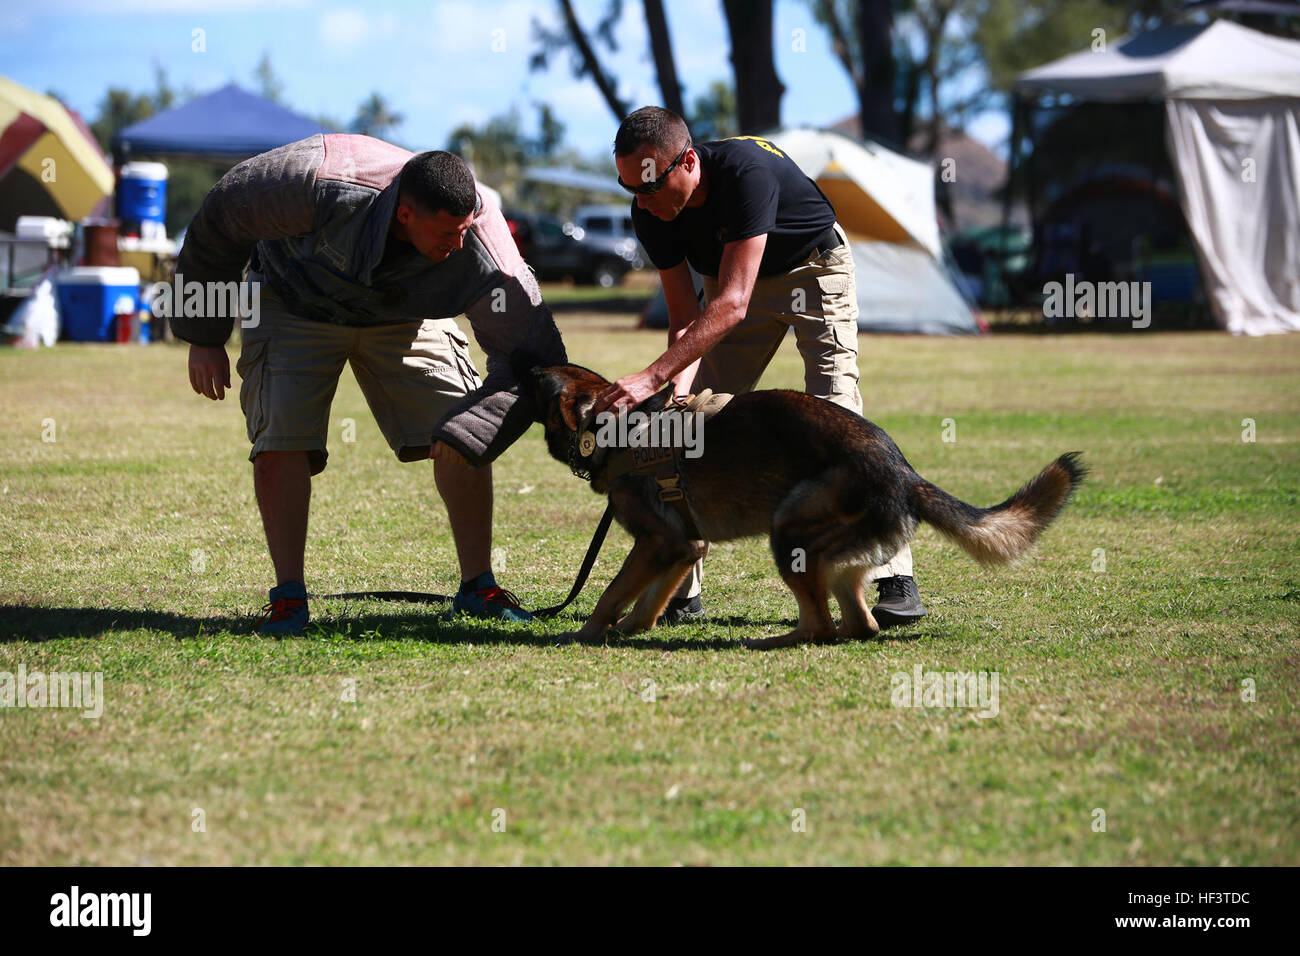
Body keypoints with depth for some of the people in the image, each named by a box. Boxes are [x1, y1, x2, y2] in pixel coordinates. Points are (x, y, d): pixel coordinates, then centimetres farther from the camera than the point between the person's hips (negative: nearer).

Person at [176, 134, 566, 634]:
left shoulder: (478, 247, -35)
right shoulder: (321, 181, -41)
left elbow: (533, 354, -27)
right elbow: (221, 219, -22)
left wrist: (465, 431, -41)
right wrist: (204, 336, -14)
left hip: (403, 314, 2)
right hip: (294, 305, -2)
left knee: (467, 436, -10)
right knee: (280, 442, -16)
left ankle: (477, 585, 5)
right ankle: (289, 598, -3)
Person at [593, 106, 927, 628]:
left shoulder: (745, 169, -39)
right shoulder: (652, 212, -20)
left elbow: (732, 304, -43)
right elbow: (685, 317, -15)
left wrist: (653, 376, -49)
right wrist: (680, 384, -35)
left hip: (813, 267, -5)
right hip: (730, 278, 5)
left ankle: (896, 581, -18)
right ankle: (679, 590, 2)